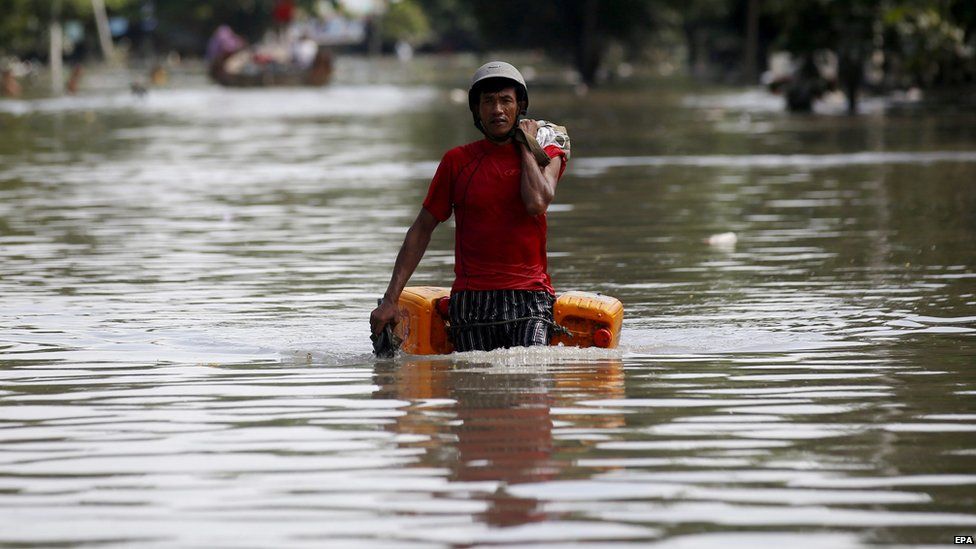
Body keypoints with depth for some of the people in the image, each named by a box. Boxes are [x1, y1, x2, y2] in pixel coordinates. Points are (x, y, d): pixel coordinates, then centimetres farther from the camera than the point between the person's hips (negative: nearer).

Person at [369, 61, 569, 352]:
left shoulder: (546, 155, 8)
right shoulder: (457, 161, 8)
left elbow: (536, 203, -14)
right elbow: (422, 229, 10)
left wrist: (525, 146, 0)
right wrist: (390, 299, 3)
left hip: (529, 298, -1)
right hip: (471, 302, 1)